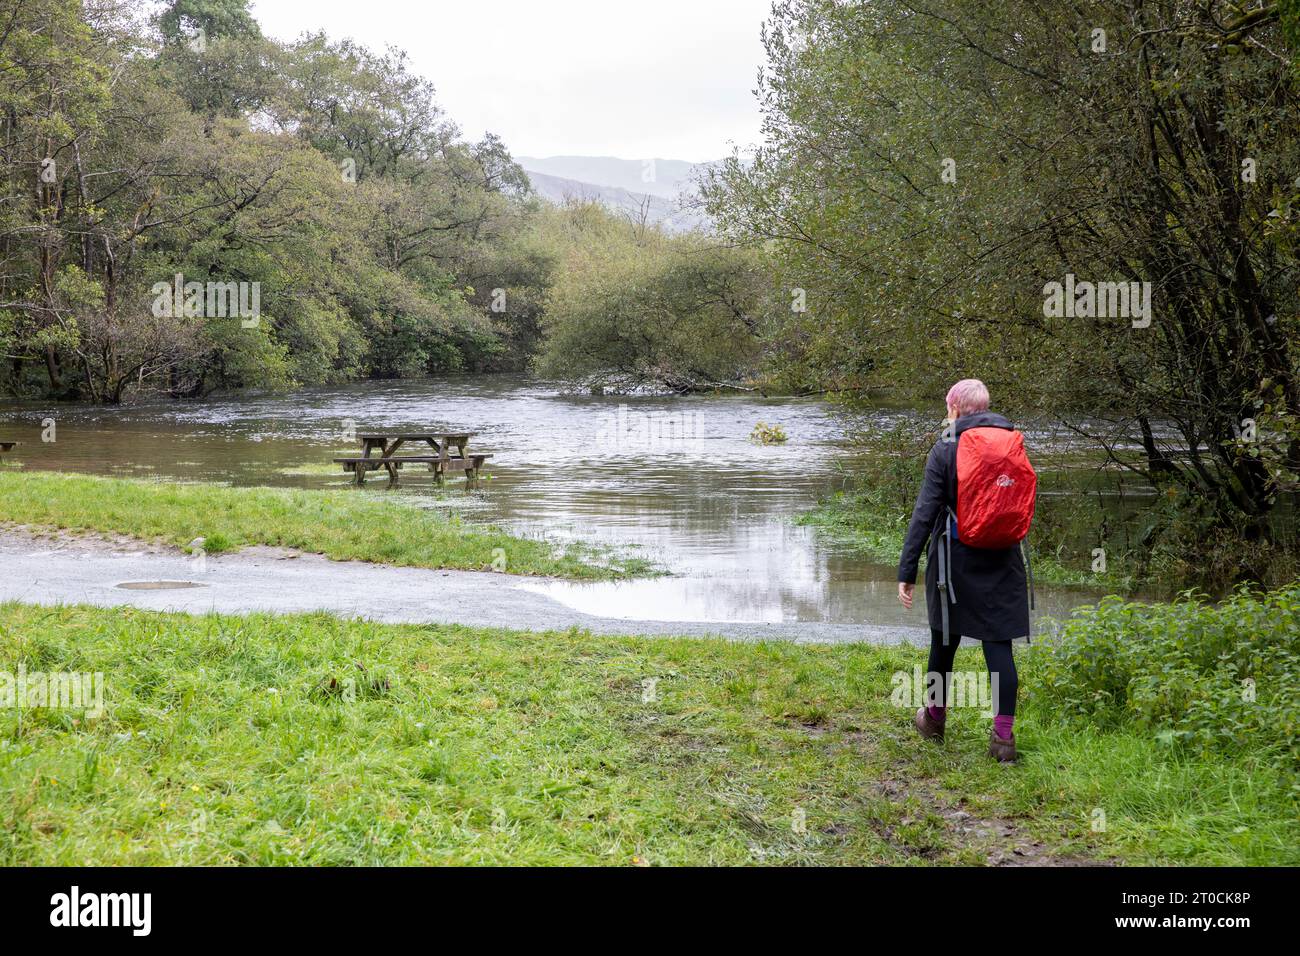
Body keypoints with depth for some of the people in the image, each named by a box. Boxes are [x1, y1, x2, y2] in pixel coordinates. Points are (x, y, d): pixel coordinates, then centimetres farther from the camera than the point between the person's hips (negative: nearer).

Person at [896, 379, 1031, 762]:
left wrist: (907, 571, -9)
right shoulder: (1013, 442, 4)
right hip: (1003, 562, 3)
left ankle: (934, 716, 31)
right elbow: (1024, 506, 11)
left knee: (945, 640, 14)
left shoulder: (946, 448, -8)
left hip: (956, 560, -2)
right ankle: (1003, 734, -4)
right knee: (998, 644, 1)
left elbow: (924, 513, -11)